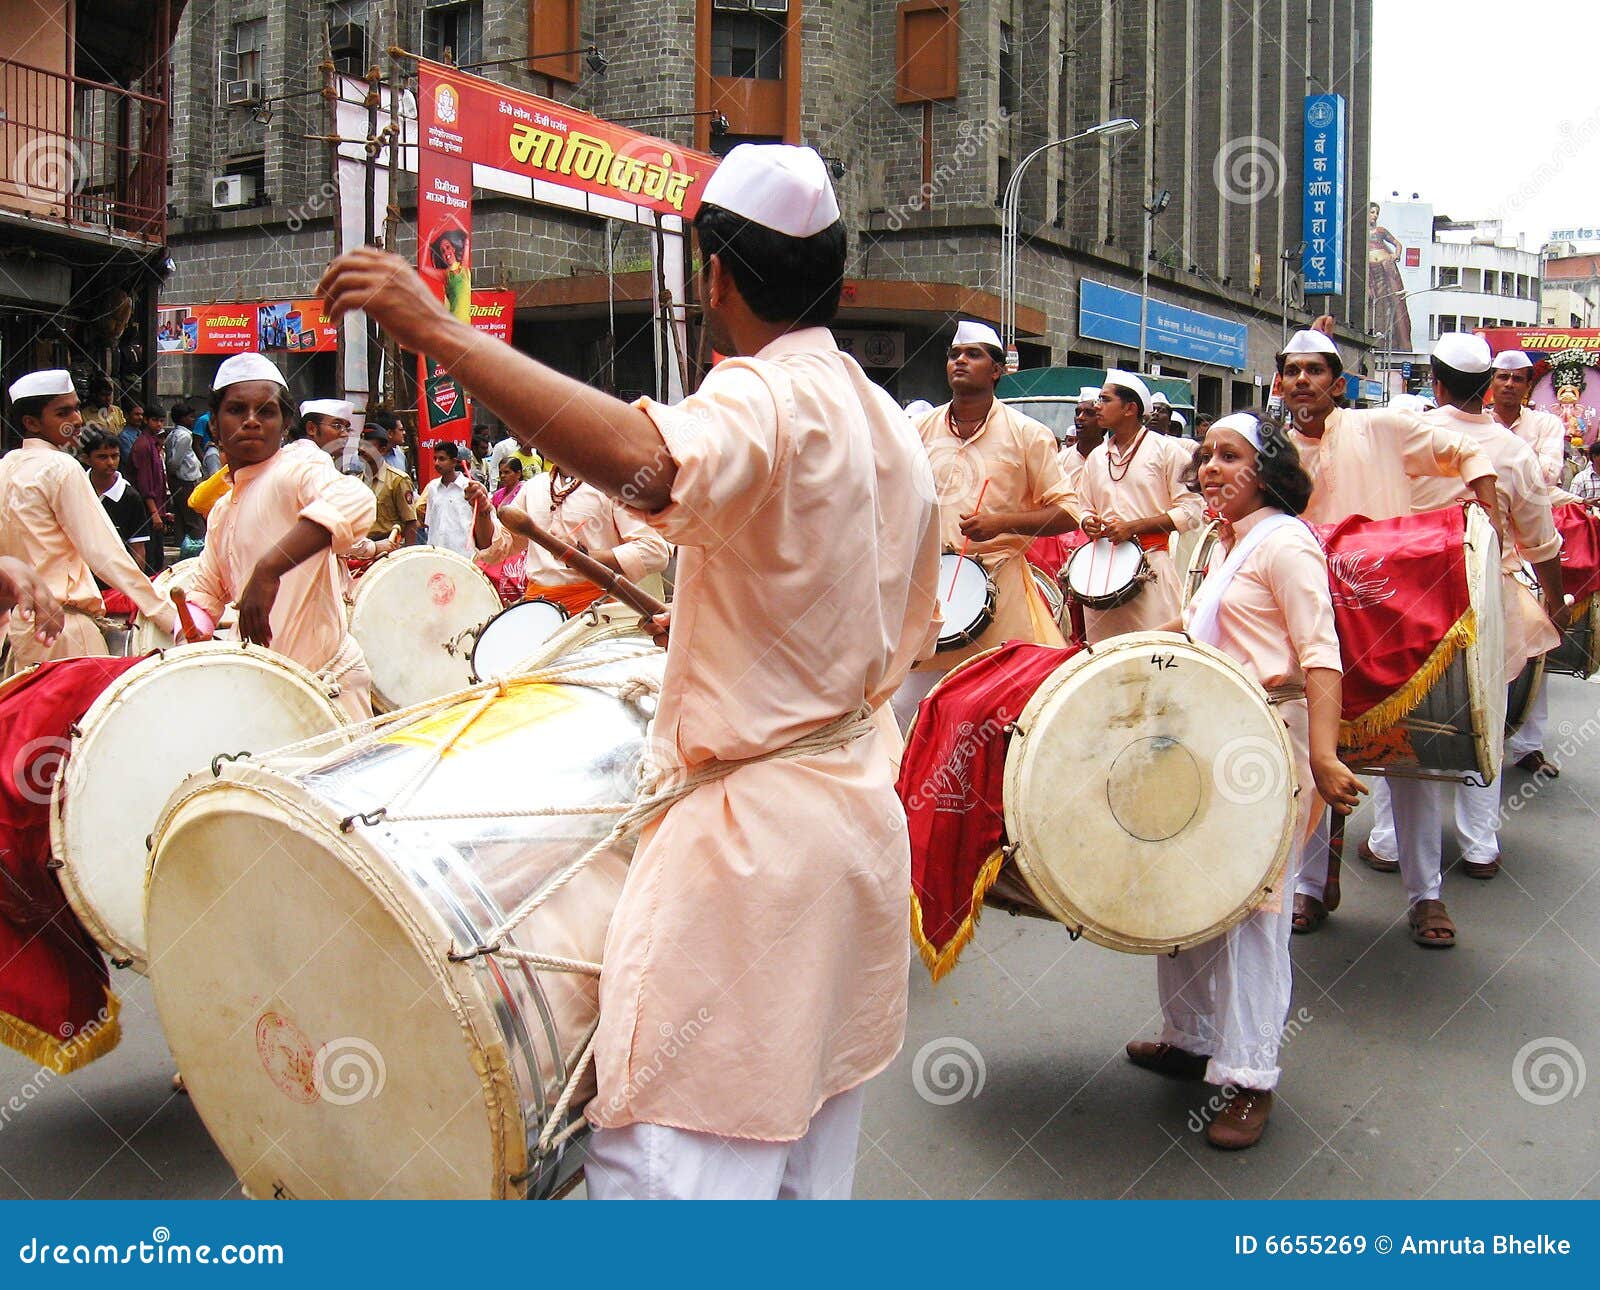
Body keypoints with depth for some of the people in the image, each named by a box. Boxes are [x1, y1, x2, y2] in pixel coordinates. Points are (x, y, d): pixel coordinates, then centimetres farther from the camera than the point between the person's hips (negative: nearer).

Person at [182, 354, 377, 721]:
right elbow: (207, 590, 27)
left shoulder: (295, 468, -11)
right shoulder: (222, 511, 17)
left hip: (325, 682, -8)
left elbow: (354, 503, -34)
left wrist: (268, 568, -39)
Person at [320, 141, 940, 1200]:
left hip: (754, 837, -10)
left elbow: (645, 465, -41)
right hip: (860, 807, 10)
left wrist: (437, 330, -35)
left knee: (658, 1159, -3)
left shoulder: (762, 398, -16)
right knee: (808, 1167, 20)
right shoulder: (891, 424, 12)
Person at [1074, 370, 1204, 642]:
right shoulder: (1096, 456, 18)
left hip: (1151, 565, -5)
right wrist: (1088, 523, 0)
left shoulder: (1167, 449, -1)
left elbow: (1191, 509, -7)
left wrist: (1134, 527, -14)